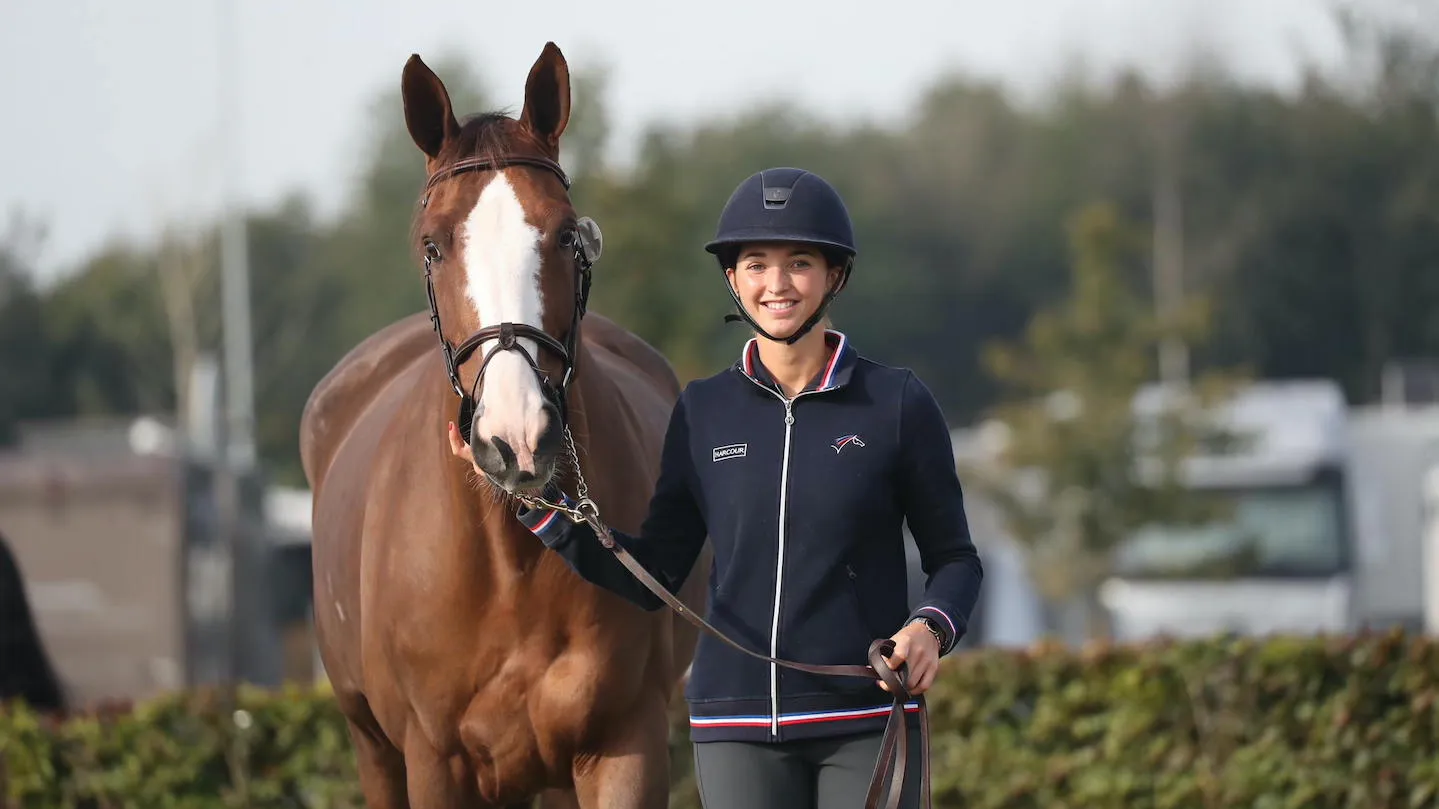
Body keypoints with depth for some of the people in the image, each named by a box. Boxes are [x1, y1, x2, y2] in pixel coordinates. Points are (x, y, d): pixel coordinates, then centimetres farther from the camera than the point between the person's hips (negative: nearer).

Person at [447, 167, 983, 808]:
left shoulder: (897, 403, 0)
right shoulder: (703, 413, 7)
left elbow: (954, 557, 5)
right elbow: (652, 578, 8)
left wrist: (930, 628, -15)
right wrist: (533, 498, 0)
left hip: (863, 722, -2)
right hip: (737, 725, 2)